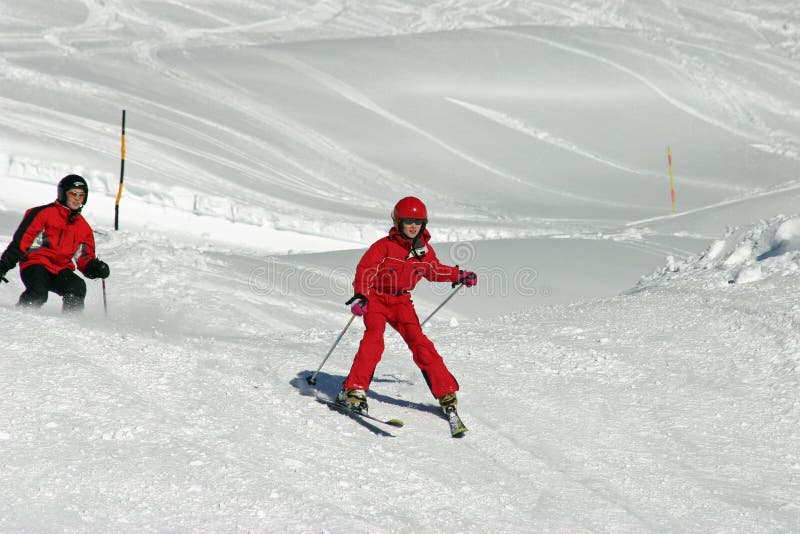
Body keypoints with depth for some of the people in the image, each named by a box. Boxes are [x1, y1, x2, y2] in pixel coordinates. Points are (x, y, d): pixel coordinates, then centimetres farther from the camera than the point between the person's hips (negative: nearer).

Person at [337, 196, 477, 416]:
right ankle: (354, 390, -26)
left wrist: (459, 276, 23)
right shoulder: (385, 246, -14)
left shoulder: (425, 250, 3)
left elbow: (435, 271, 24)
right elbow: (365, 270, -22)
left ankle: (446, 393, -6)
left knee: (420, 343, -10)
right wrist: (360, 296, -37)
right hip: (376, 299, -3)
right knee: (374, 339, -26)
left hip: (402, 302, 4)